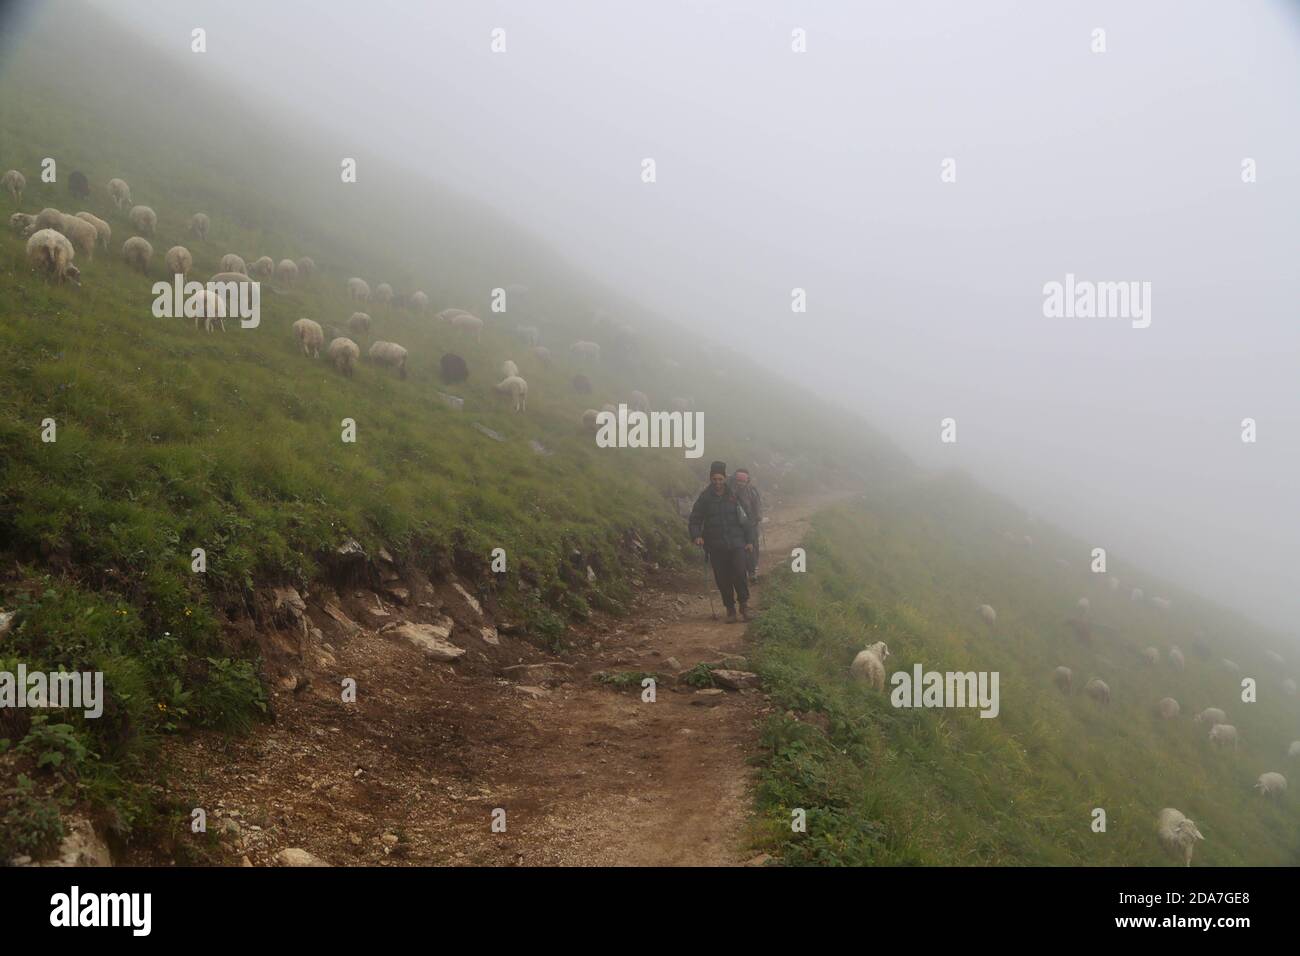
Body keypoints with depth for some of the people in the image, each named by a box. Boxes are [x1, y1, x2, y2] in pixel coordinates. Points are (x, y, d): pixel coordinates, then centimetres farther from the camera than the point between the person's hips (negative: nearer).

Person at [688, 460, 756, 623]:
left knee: (739, 573, -14)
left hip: (736, 543, -1)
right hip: (716, 546, 1)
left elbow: (745, 519, 7)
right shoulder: (705, 497, 2)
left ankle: (744, 604, 3)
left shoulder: (734, 495, 2)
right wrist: (696, 536, -11)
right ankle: (730, 609, 16)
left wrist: (750, 540, 3)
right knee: (722, 579, 3)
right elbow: (695, 519, 6)